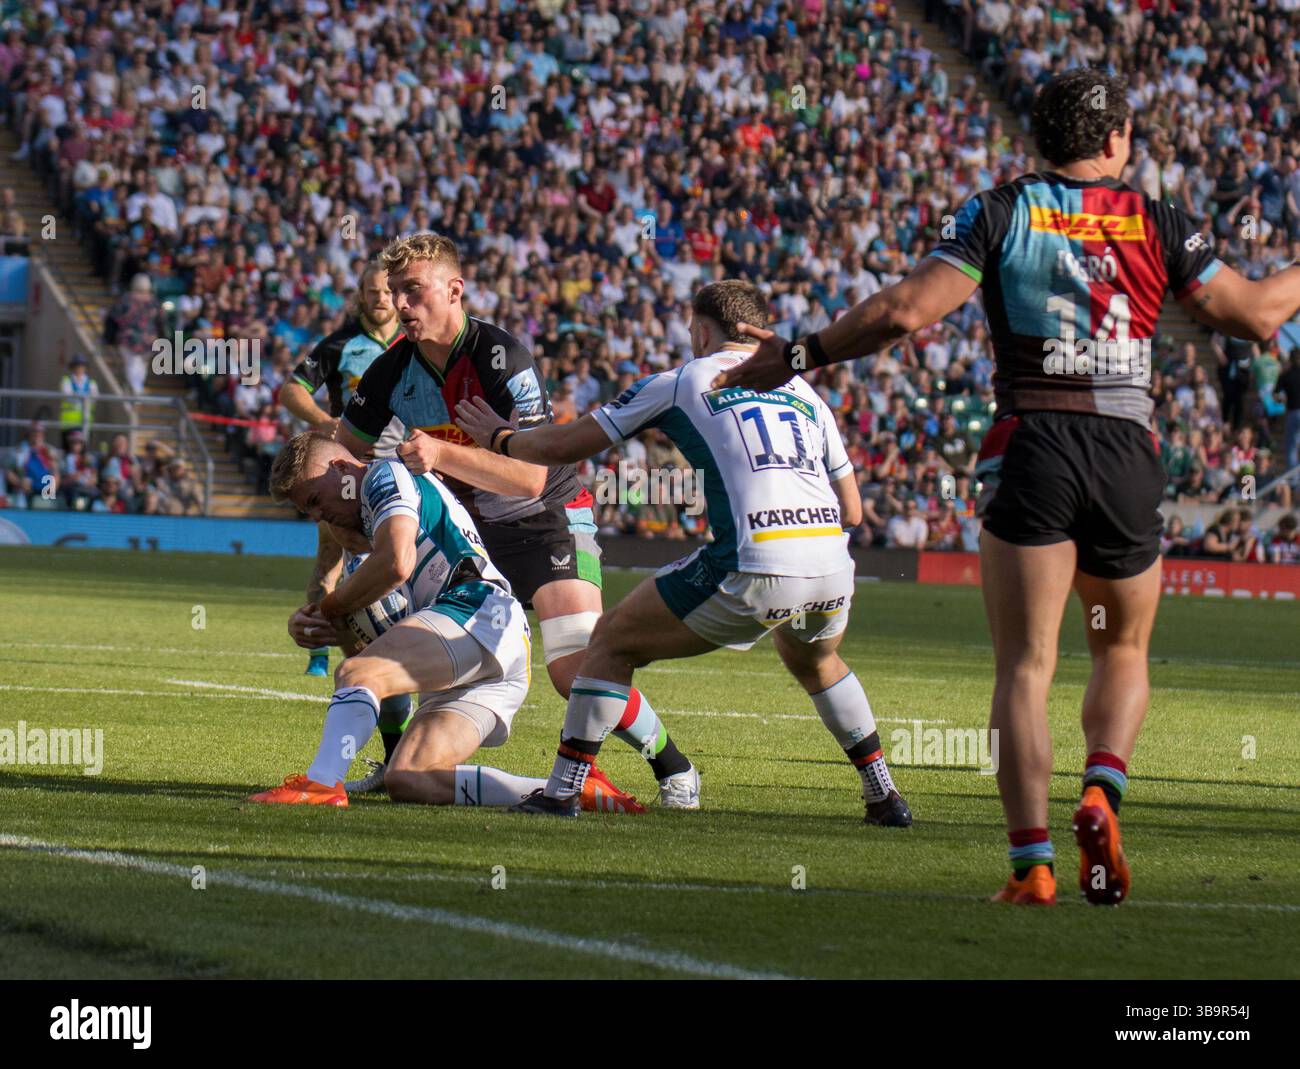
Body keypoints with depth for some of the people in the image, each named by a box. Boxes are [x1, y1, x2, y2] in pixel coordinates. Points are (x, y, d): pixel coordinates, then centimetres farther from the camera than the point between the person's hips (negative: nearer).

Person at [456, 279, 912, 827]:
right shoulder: (805, 394, 23)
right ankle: (883, 795, 34)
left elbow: (562, 446, 17)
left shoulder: (678, 384, 11)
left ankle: (562, 789, 9)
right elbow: (852, 510, 23)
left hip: (753, 571, -5)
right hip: (831, 568, 5)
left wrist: (500, 438, 37)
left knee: (613, 641, 14)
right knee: (816, 662, 38)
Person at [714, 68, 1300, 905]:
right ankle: (1102, 793, -7)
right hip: (1128, 453, 1)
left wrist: (799, 358, 0)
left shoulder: (1001, 212, 1)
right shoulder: (1159, 223, 5)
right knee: (1125, 653, 20)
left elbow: (908, 310, -9)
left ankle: (1032, 861, -11)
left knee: (1026, 667, 0)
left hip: (1032, 445, -1)